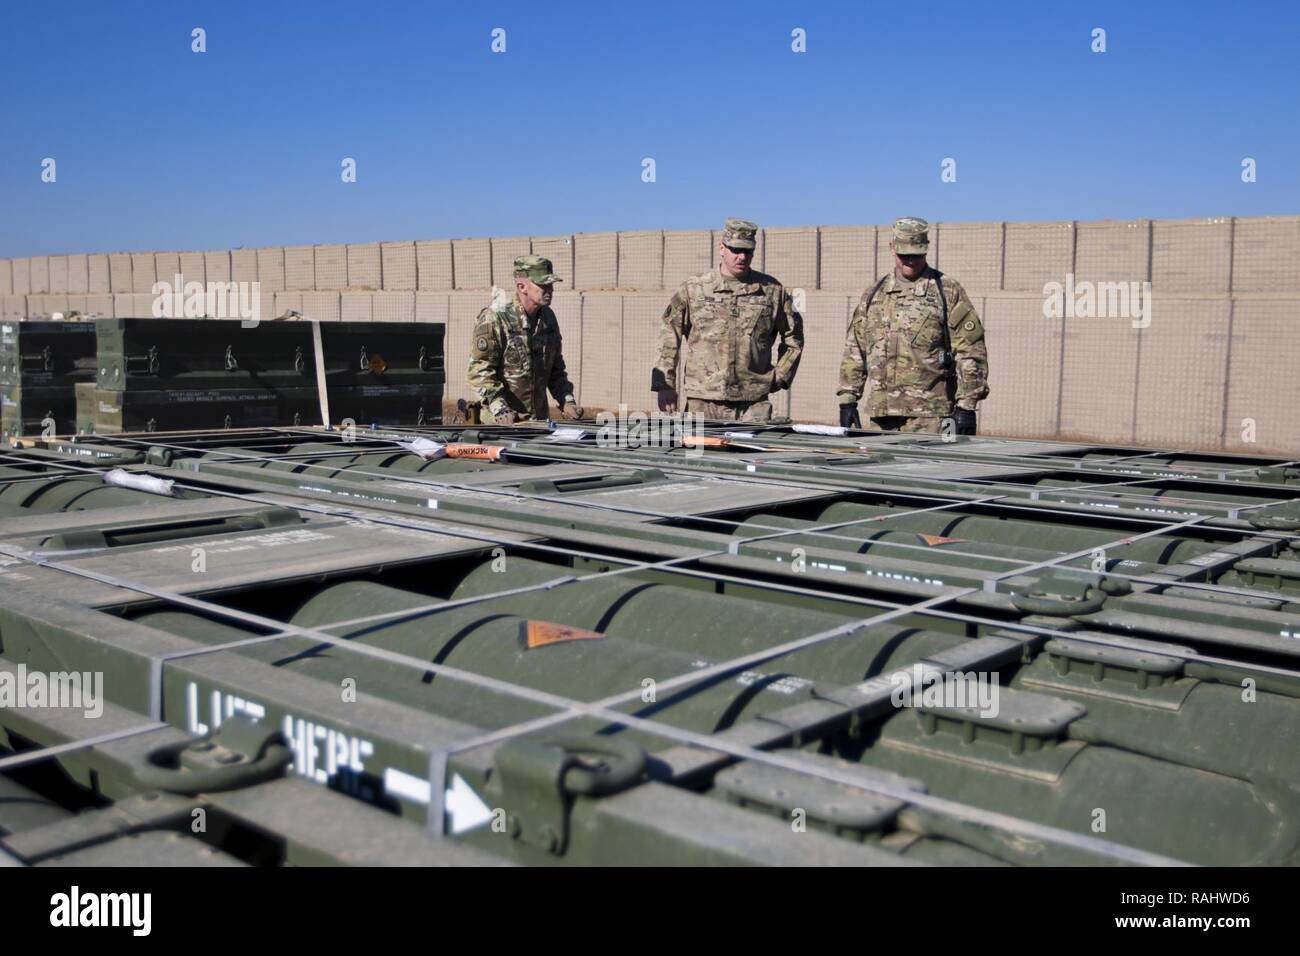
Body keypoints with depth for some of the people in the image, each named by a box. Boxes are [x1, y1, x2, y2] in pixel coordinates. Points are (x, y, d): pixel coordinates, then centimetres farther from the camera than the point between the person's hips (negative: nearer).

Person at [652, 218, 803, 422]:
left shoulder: (772, 290, 9)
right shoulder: (693, 289, 5)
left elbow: (794, 336, 20)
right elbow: (669, 336, 5)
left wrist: (779, 377, 13)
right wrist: (665, 385, -1)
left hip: (754, 403, 1)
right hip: (704, 402, -1)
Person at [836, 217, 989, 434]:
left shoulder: (948, 291, 2)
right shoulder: (873, 295, 16)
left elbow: (971, 352, -2)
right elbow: (854, 351, 17)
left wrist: (967, 406, -9)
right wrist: (847, 399, 10)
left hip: (930, 415, -4)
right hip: (883, 412, 5)